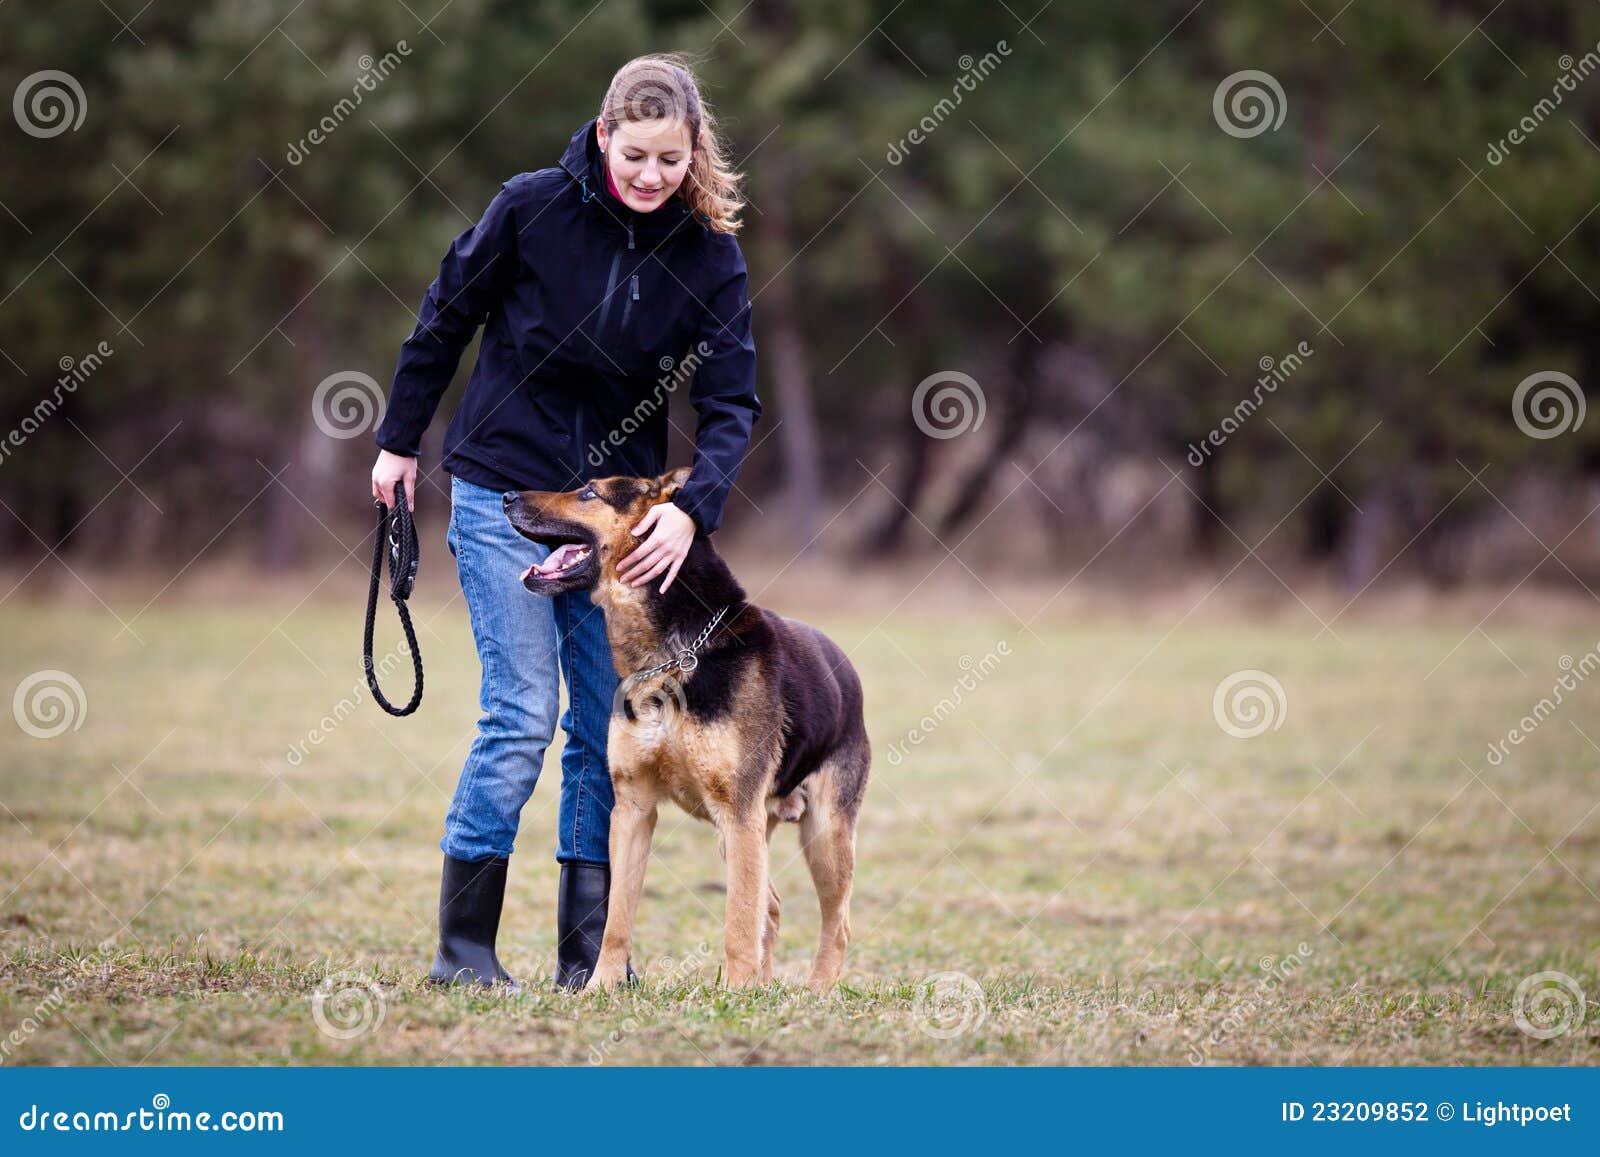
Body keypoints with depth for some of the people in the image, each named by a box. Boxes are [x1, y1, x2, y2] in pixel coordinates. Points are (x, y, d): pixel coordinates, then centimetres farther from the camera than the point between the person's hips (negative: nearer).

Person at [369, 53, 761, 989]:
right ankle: (462, 944, -3)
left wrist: (694, 509, -24)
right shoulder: (534, 208, -11)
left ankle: (590, 950, 10)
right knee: (523, 716, -10)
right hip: (505, 491, -3)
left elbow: (732, 401, -8)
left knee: (610, 726, 2)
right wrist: (400, 440, 7)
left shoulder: (709, 254, -6)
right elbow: (446, 318, 2)